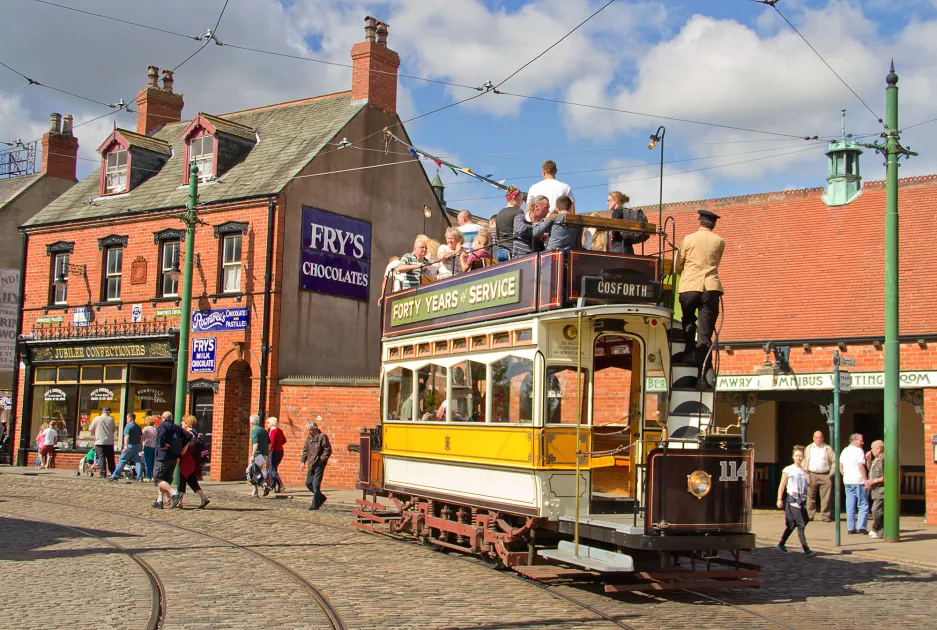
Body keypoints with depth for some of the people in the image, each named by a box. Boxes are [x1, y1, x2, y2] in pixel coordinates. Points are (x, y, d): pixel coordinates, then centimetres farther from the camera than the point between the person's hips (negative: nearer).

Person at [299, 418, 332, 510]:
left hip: (319, 464, -8)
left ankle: (315, 504, -1)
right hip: (311, 464, 8)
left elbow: (328, 450, -12)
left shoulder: (322, 436, -11)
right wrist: (303, 461, 8)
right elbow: (305, 450, 18)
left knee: (316, 484, -9)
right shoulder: (309, 437, 12)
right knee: (308, 483, 9)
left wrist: (321, 459, -18)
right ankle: (321, 497, 26)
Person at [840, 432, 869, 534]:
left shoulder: (844, 451, 14)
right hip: (858, 481, -7)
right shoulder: (858, 451, -8)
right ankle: (861, 527, -8)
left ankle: (850, 528, 7)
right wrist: (866, 480, -13)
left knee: (850, 506, 8)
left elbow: (840, 467, 16)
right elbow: (861, 466, -15)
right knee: (863, 505, 0)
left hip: (847, 481, 7)